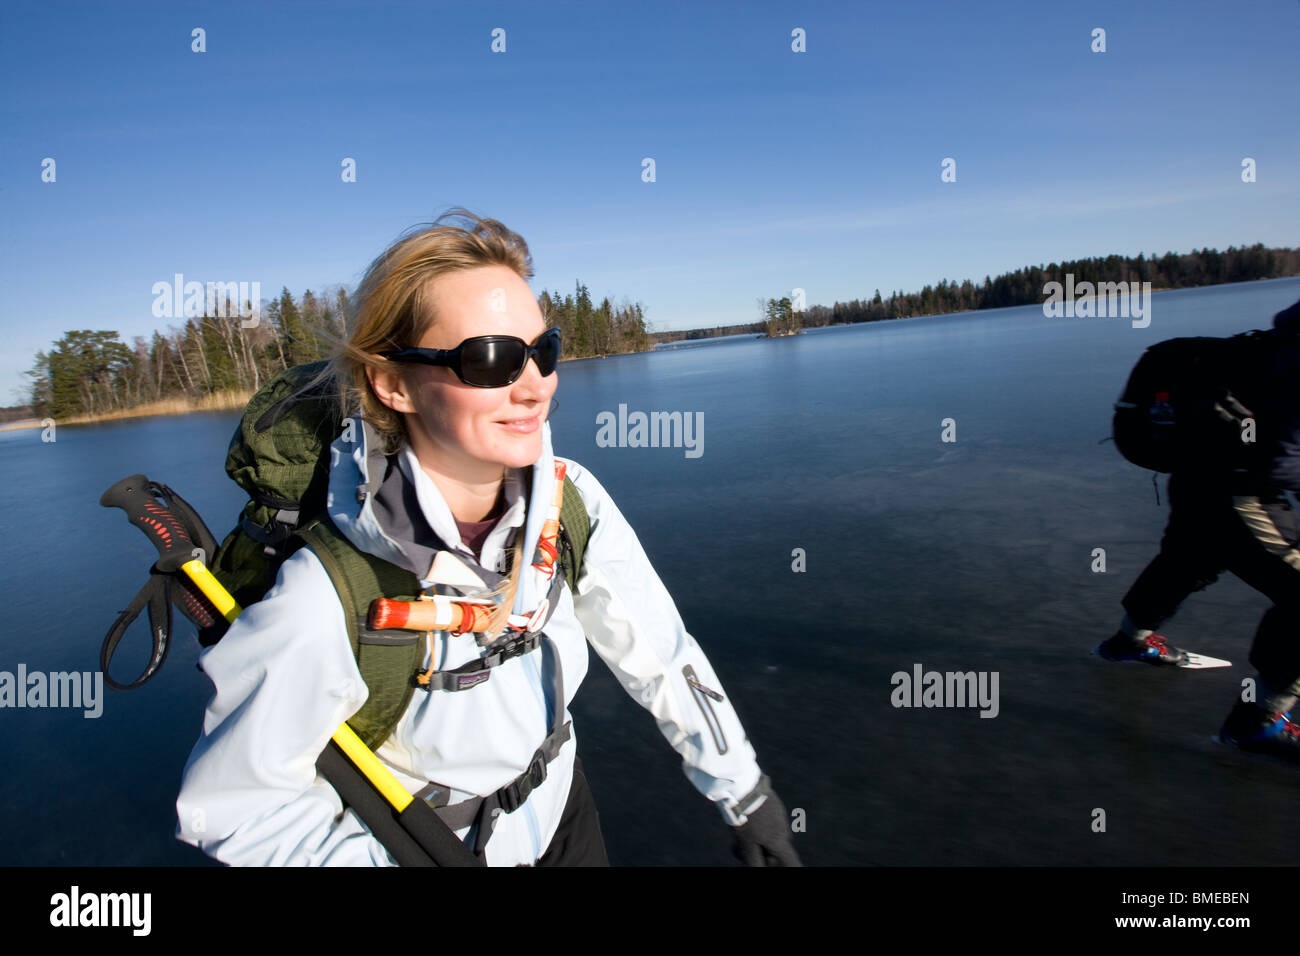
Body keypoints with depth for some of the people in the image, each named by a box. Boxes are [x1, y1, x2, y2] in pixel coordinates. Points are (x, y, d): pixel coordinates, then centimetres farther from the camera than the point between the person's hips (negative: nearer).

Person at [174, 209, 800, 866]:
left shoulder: (571, 501, -21)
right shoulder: (326, 600, -35)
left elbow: (659, 653, -11)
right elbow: (232, 802, -21)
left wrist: (747, 799, -3)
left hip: (559, 814, 5)